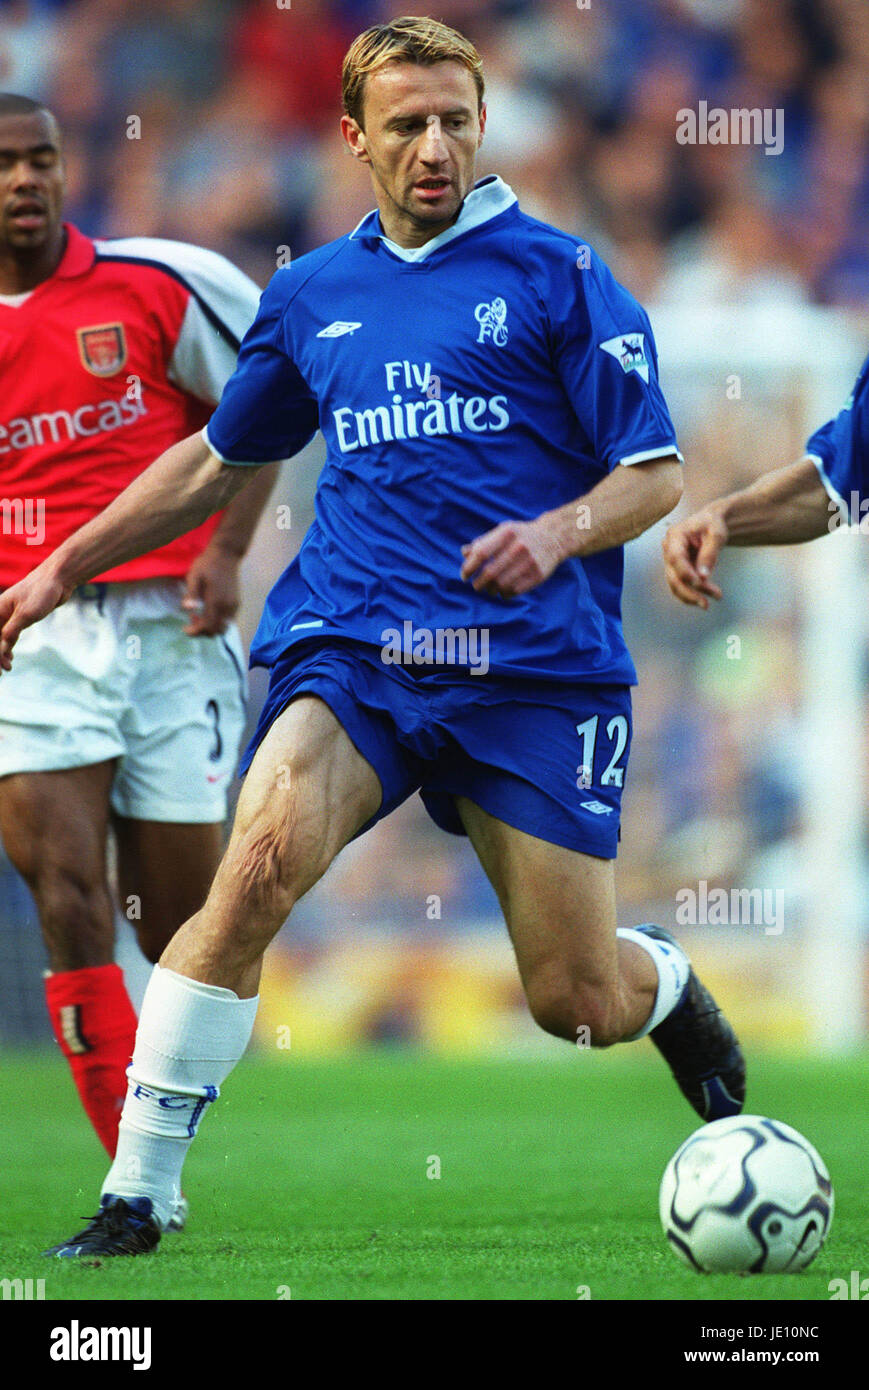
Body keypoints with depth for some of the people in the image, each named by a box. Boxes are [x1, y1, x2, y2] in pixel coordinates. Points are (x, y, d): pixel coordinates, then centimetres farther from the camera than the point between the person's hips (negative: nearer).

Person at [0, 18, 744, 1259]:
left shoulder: (554, 275, 2)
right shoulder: (310, 297, 13)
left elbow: (656, 473, 0)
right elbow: (217, 459, 28)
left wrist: (560, 531, -20)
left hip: (536, 666, -2)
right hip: (350, 647, 2)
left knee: (579, 1005, -1)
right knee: (262, 859, -27)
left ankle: (668, 987, 39)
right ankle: (138, 1192, -22)